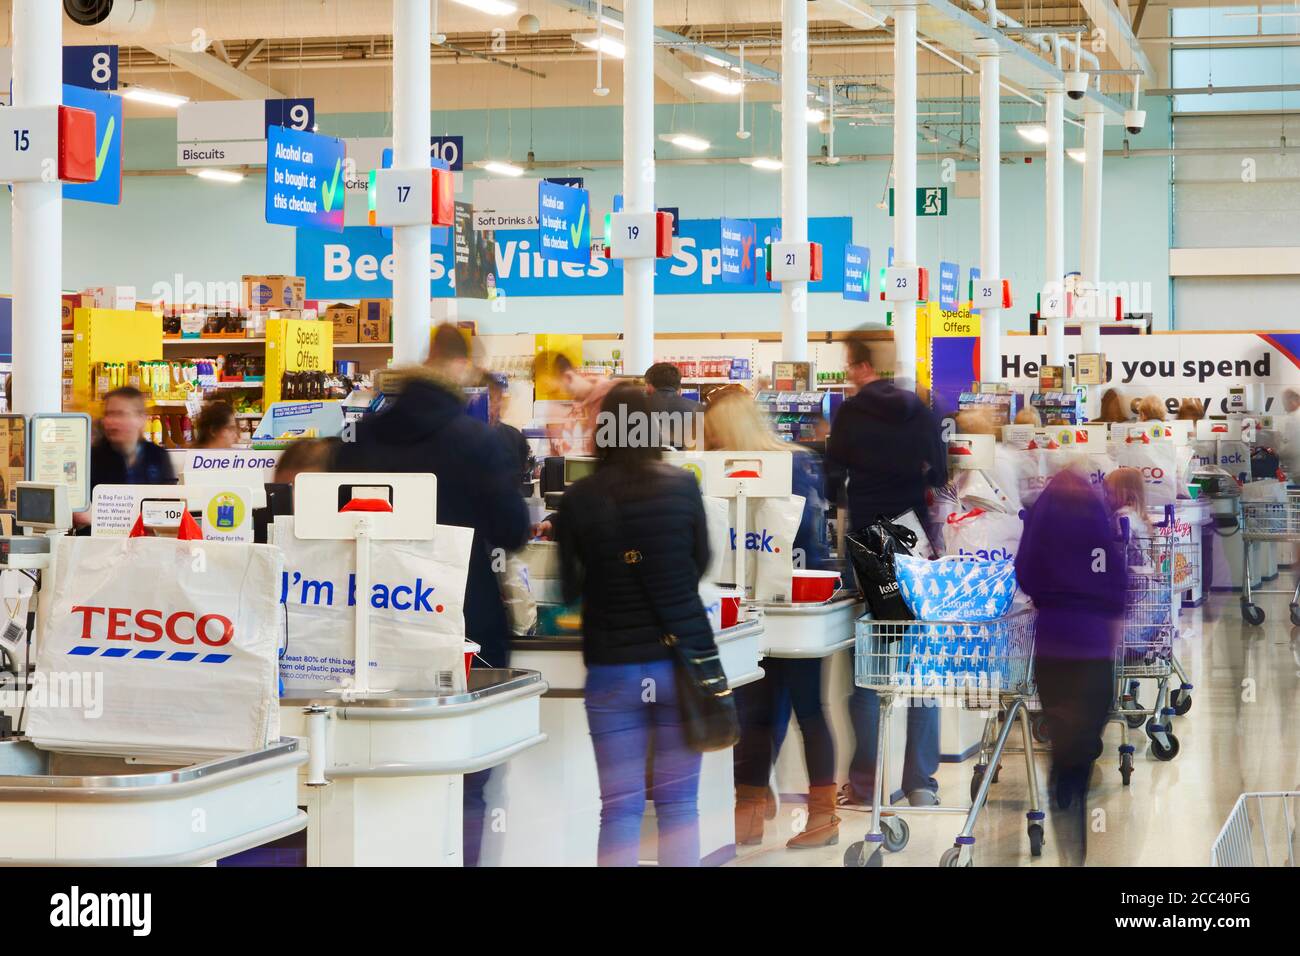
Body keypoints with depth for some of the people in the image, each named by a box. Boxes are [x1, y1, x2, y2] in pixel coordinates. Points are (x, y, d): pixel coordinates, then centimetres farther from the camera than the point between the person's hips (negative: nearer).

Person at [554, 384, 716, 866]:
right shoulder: (682, 486, -4)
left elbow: (568, 587, 2)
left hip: (612, 667, -1)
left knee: (620, 810, 4)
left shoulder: (578, 499, -7)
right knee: (679, 802, 9)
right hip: (683, 655, 1)